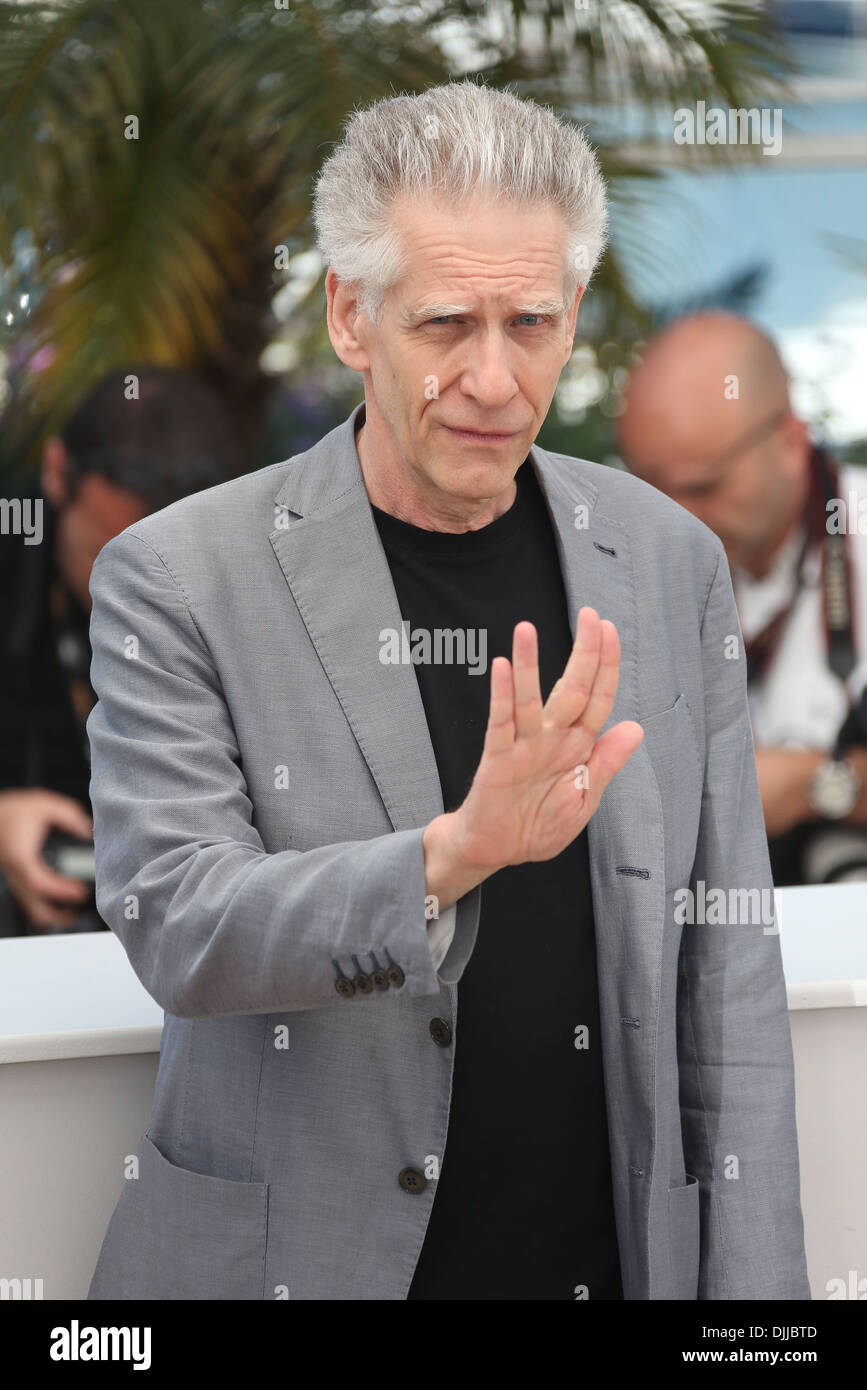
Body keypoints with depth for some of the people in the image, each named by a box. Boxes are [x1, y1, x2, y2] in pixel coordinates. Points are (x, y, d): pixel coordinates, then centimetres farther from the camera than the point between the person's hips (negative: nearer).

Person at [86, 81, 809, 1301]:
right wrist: (455, 854, -32)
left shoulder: (670, 565, 2)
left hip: (611, 1254, 3)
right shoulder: (177, 581, -8)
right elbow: (174, 927, -17)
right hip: (290, 1257, -3)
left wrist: (755, 1283, -1)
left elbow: (725, 972, 3)